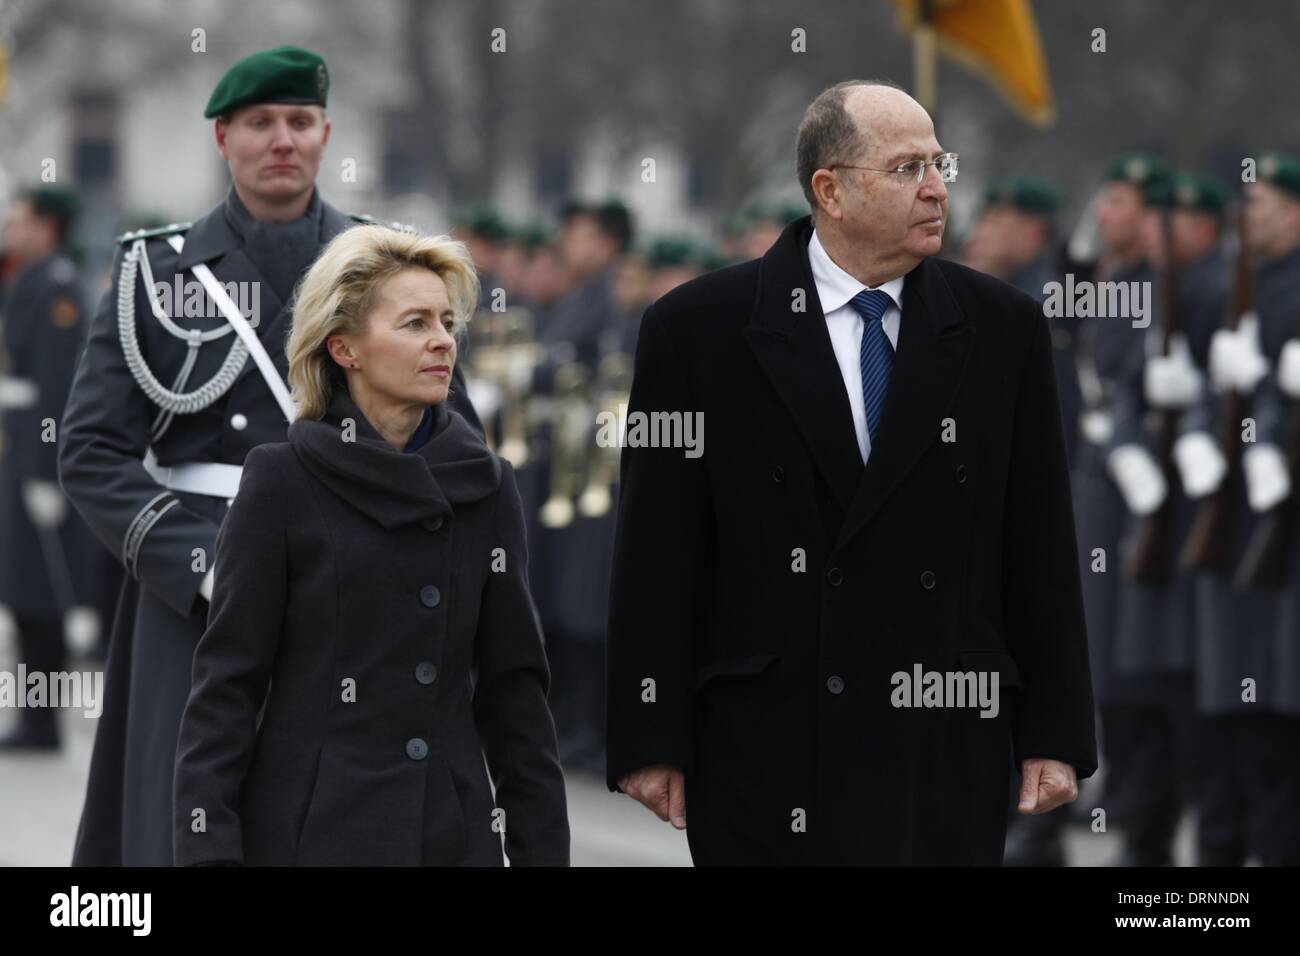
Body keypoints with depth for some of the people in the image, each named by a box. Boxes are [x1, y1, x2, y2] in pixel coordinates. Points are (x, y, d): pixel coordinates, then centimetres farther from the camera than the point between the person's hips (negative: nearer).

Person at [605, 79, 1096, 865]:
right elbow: (657, 557, 0)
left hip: (947, 755, 2)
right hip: (766, 755, -2)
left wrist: (1055, 735, 4)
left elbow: (1039, 546, 9)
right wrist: (650, 743, -4)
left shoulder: (1002, 328, 8)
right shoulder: (699, 329, 1)